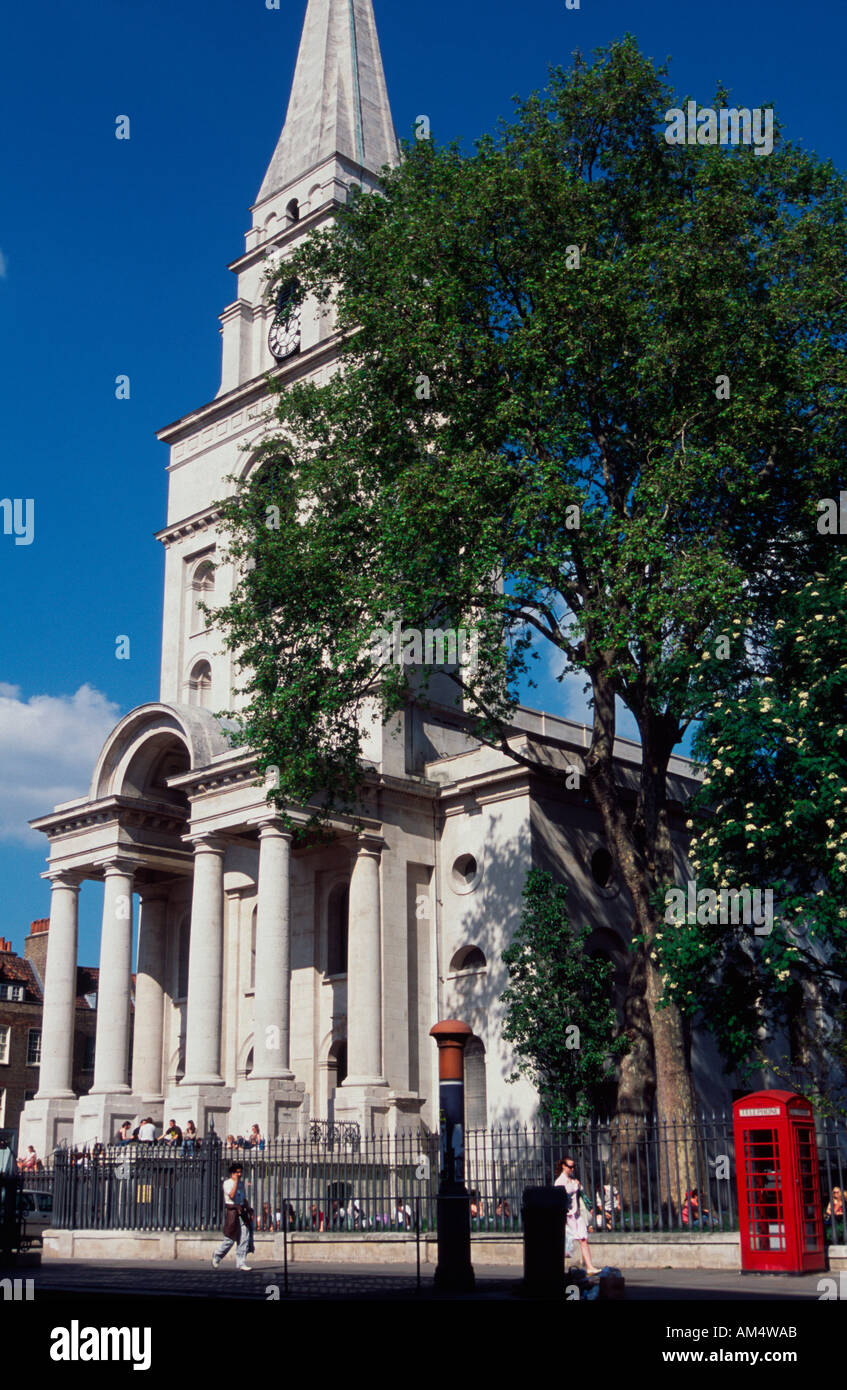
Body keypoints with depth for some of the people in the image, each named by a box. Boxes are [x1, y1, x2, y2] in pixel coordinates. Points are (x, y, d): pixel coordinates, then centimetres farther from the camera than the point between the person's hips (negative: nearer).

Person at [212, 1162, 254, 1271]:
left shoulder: (241, 1183, 16)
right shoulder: (227, 1182, -5)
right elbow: (232, 1195, -21)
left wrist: (250, 1212, 17)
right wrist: (235, 1181, -17)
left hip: (242, 1212, 6)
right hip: (231, 1212, -6)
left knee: (244, 1237, -3)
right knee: (230, 1239, -4)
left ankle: (241, 1263, 1)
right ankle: (216, 1256, 19)